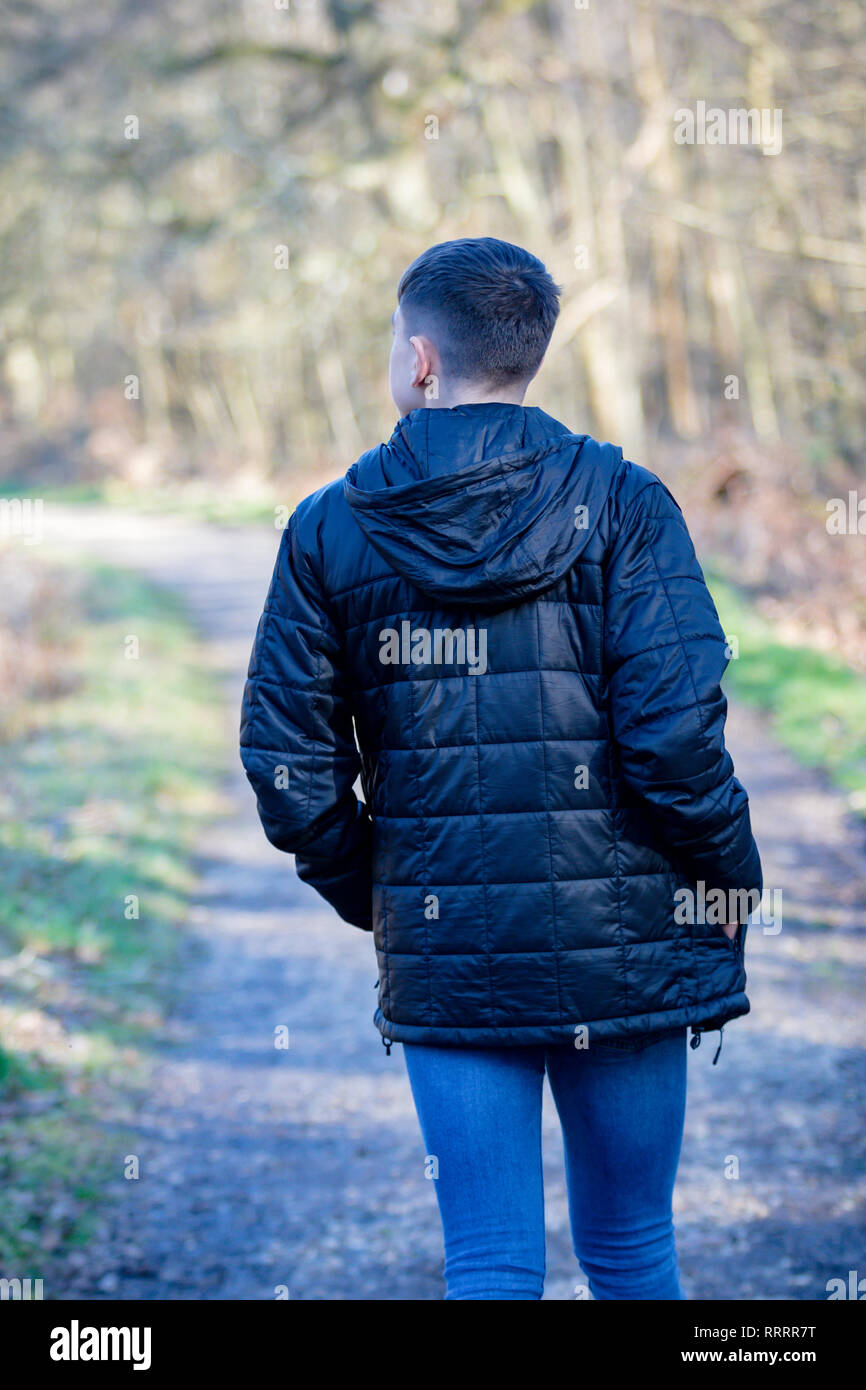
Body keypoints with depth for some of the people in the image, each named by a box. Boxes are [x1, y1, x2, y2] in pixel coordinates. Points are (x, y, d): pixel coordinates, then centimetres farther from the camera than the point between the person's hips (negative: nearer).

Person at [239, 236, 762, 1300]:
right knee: (631, 1250, 14)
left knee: (488, 1267, 7)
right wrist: (732, 875, 3)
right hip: (622, 941, -1)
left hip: (442, 957, 1)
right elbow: (675, 730, -13)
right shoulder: (619, 501, -4)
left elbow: (287, 764, 1)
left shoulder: (329, 528, 1)